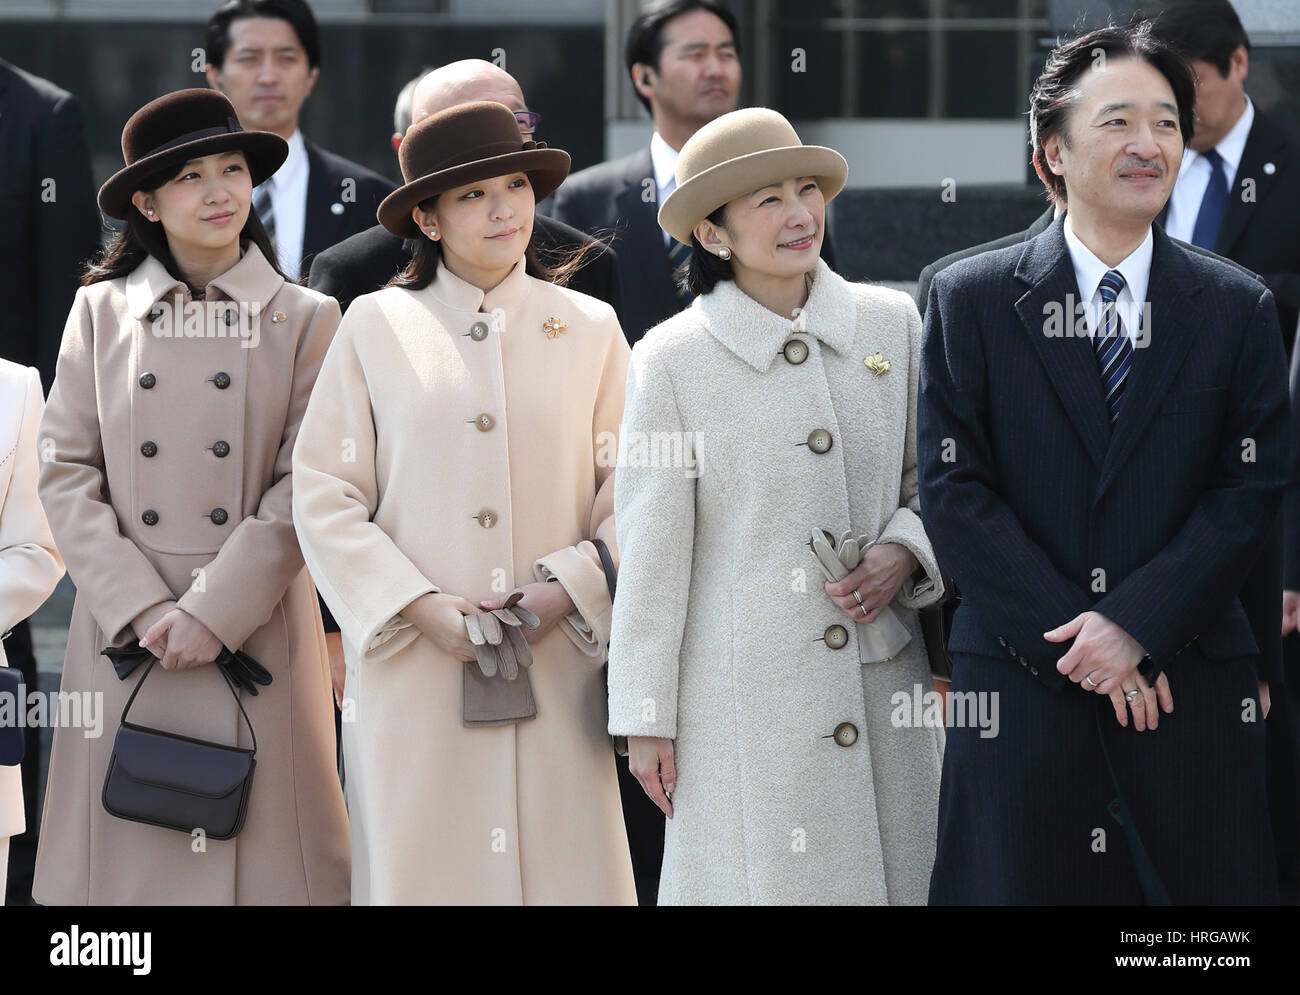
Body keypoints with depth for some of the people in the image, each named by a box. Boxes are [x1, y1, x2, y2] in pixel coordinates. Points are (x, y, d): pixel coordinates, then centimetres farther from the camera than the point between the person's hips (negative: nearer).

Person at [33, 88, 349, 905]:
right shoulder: (100, 312, 7)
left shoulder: (306, 320, 4)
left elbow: (306, 485, -3)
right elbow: (66, 472, 2)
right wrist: (142, 608, -10)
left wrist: (214, 612, -13)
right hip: (127, 631, 1)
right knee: (131, 849, 2)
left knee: (259, 849, -1)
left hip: (254, 627, -1)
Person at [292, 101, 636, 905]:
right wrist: (421, 609, -8)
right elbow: (324, 498, 3)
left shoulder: (589, 328, 10)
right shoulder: (376, 326, 7)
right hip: (412, 671, -1)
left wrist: (564, 593, -9)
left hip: (554, 673, 1)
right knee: (417, 868, -2)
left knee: (568, 866, -3)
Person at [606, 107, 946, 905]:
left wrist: (905, 552, -7)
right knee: (761, 878, 0)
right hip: (742, 694, -3)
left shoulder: (892, 323, 5)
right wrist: (646, 720, 0)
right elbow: (652, 551, -1)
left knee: (897, 874, 5)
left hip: (885, 681, 3)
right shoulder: (674, 359, -4)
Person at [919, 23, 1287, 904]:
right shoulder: (970, 301, 3)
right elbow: (953, 492, -2)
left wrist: (1135, 625, -12)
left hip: (1191, 687, 1)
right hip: (1018, 687, -1)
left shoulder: (1240, 309, 7)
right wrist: (1075, 638, -10)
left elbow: (1251, 491, 0)